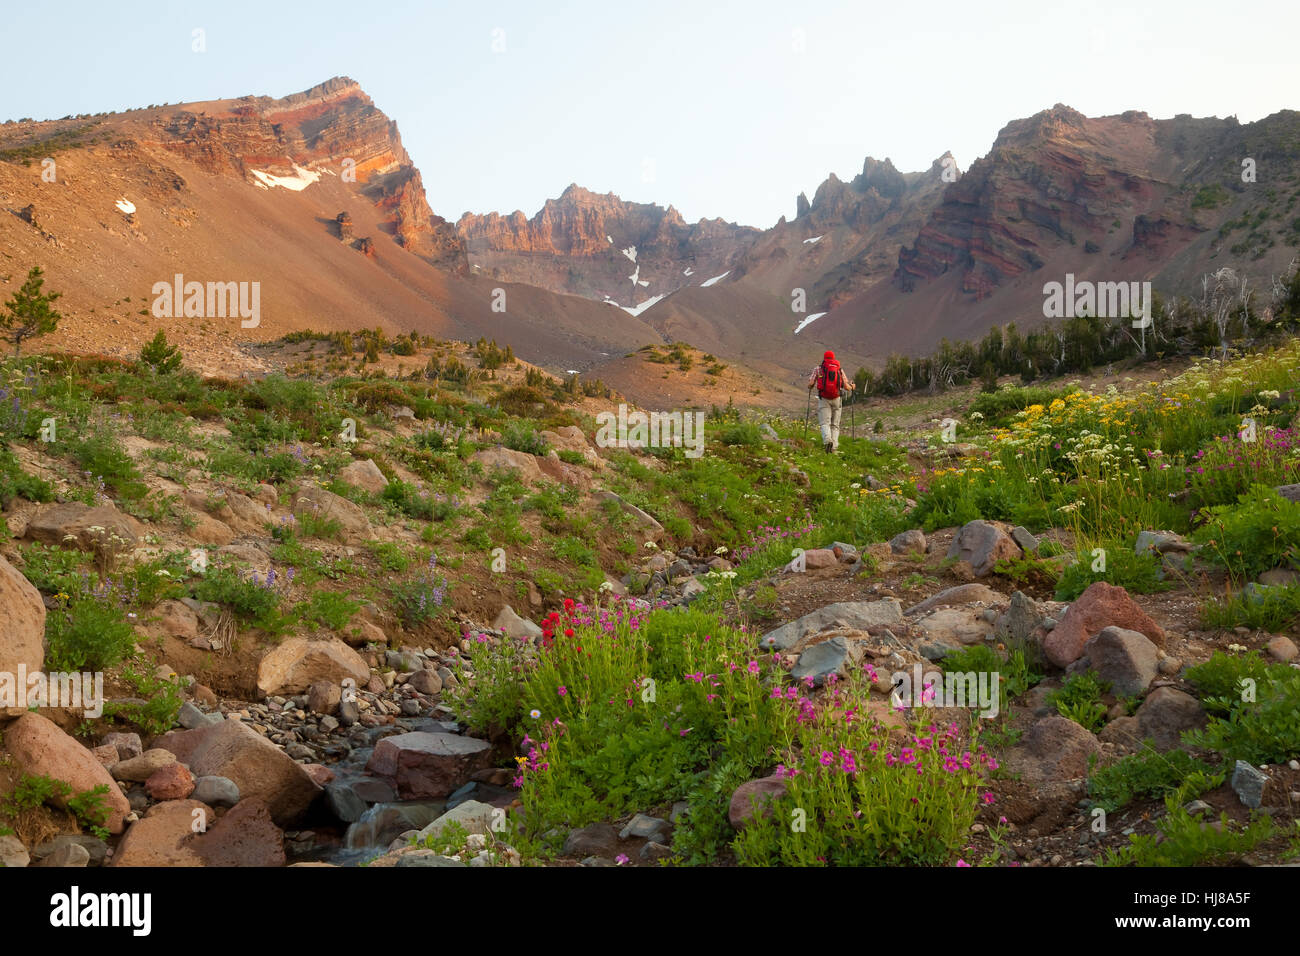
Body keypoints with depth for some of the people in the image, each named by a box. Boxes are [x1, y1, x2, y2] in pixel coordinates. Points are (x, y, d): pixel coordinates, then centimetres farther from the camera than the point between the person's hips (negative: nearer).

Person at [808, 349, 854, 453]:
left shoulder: (818, 369, 6)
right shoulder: (840, 370, 10)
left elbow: (810, 384, -1)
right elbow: (846, 387, 7)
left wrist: (810, 388, 23)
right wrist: (852, 386, 30)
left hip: (824, 399, -2)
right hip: (837, 399, 2)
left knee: (825, 423, -5)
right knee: (835, 425, 10)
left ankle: (827, 440, -33)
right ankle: (834, 446, -4)